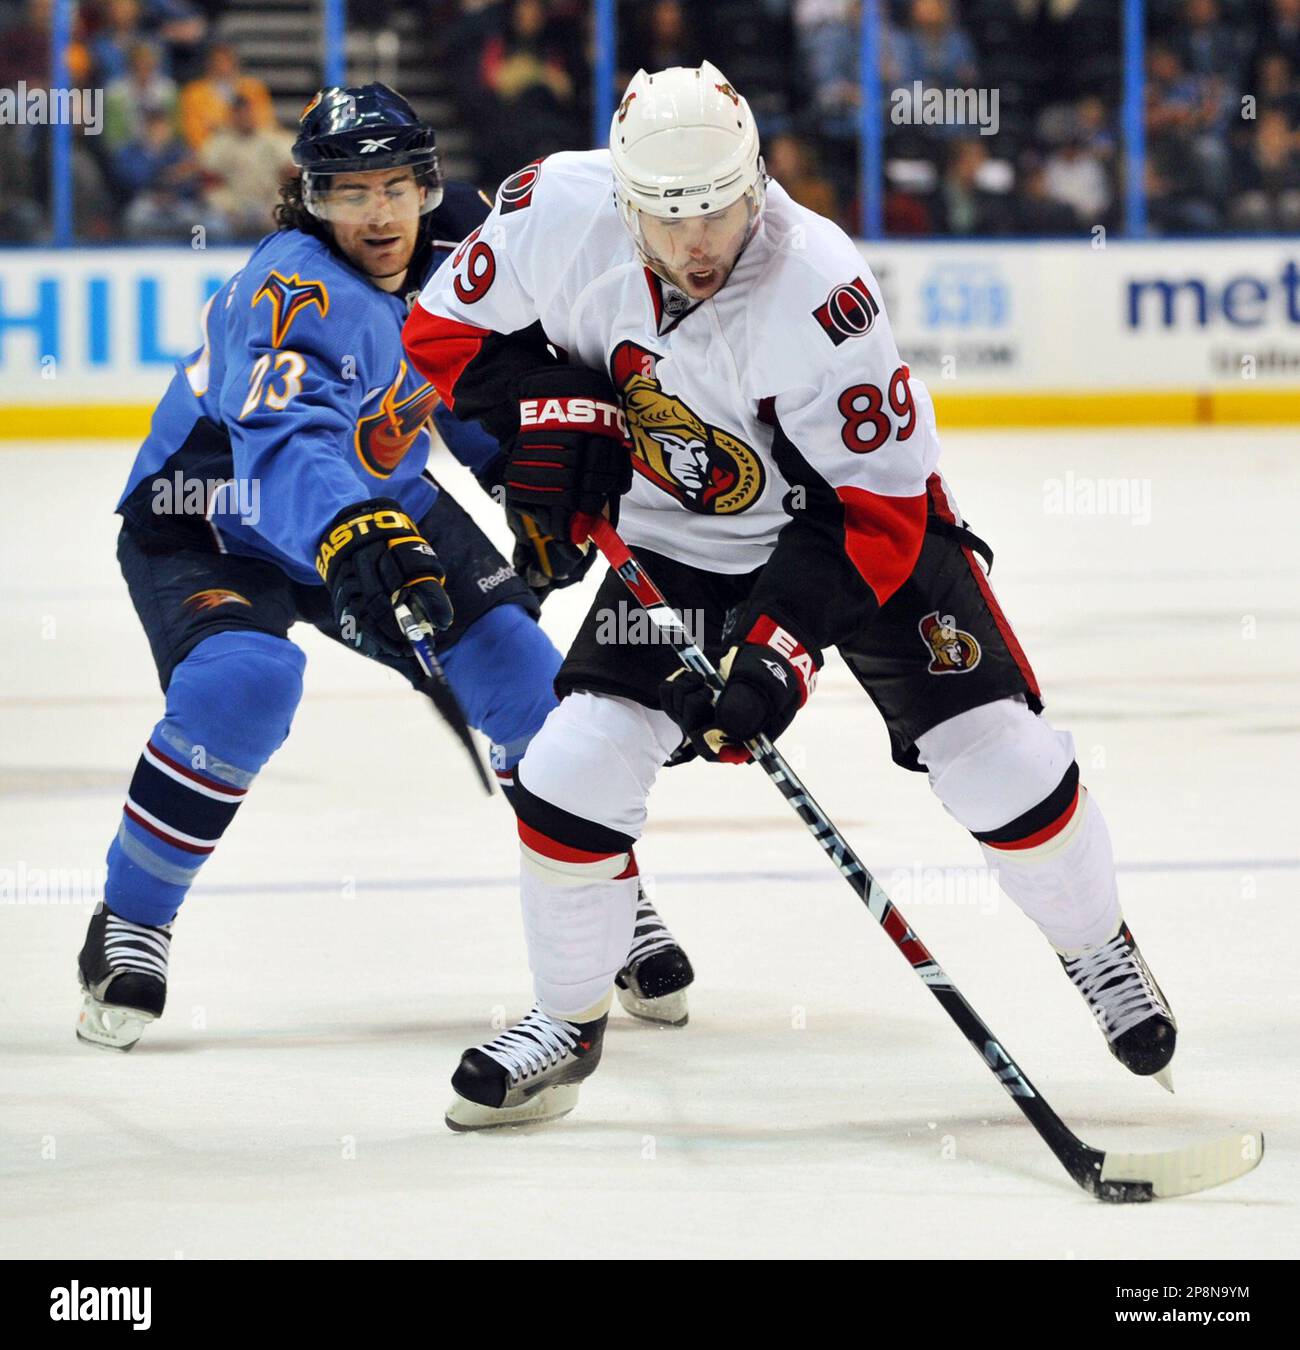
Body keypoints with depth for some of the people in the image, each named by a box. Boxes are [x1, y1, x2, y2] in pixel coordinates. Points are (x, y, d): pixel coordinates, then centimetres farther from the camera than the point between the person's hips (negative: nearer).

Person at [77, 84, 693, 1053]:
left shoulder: (457, 250, -9)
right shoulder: (295, 290, -31)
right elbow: (286, 446, -49)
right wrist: (354, 540, -66)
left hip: (380, 503, 6)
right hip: (206, 515, -6)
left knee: (519, 667, -6)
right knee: (242, 684, -32)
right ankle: (130, 927, -14)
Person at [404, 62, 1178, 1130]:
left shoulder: (817, 289, -34)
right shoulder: (558, 212, -23)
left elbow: (876, 503, -27)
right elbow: (448, 330, -4)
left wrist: (781, 639, -34)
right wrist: (552, 409, -20)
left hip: (858, 517, -3)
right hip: (679, 538, 3)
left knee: (994, 752, -8)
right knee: (576, 766, -11)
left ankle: (1099, 948, 21)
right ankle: (569, 1017, 12)